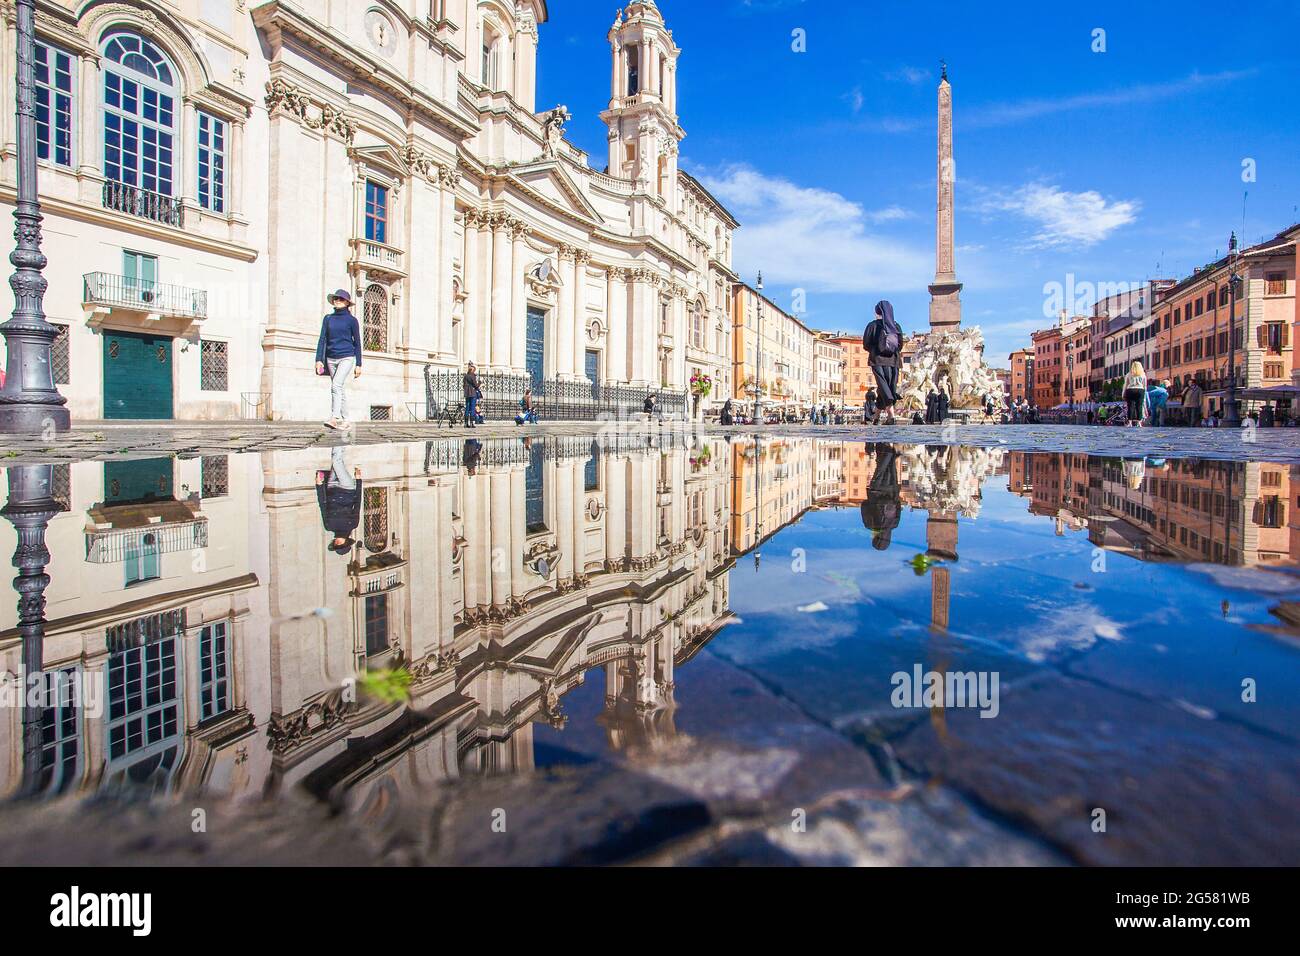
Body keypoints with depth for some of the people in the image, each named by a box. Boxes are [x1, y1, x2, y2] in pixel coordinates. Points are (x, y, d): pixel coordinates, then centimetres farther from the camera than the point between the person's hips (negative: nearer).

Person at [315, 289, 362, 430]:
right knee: (341, 389, 9)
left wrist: (358, 365, 0)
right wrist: (319, 359, 0)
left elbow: (357, 343, 3)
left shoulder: (351, 320, 1)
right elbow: (322, 339, 9)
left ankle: (334, 418, -28)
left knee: (336, 385, -22)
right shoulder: (328, 318, 10)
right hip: (331, 358, 5)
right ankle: (344, 420, 14)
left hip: (347, 357, -5)